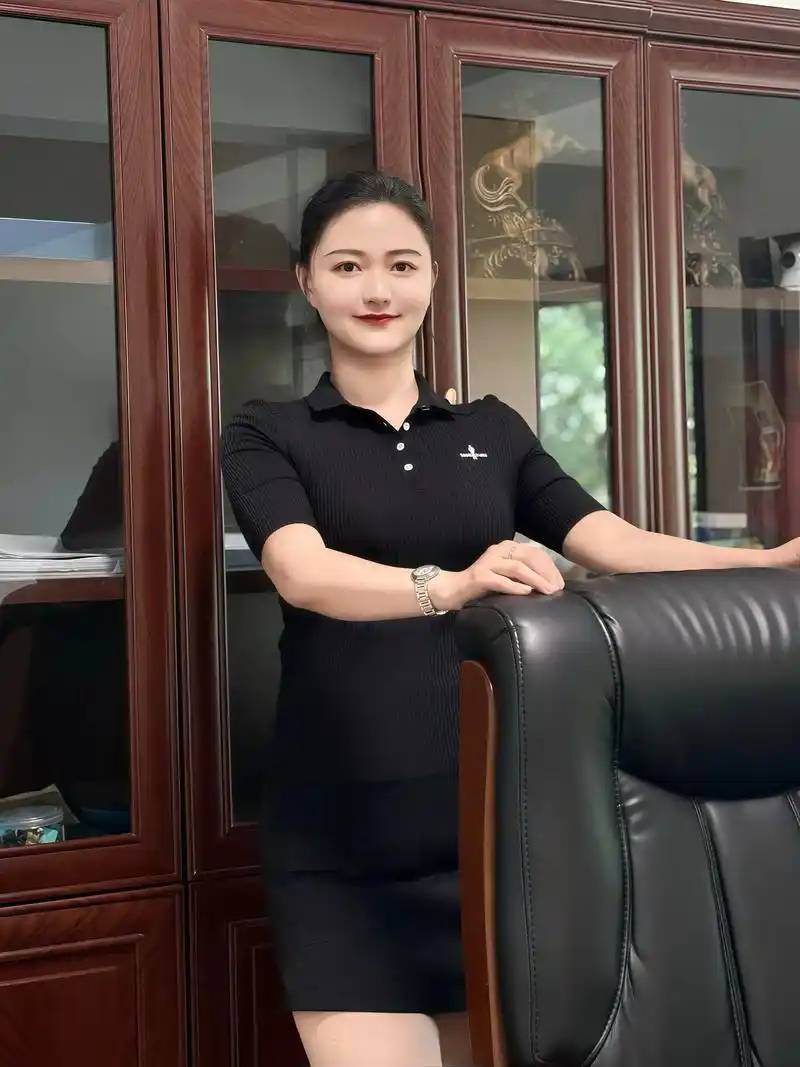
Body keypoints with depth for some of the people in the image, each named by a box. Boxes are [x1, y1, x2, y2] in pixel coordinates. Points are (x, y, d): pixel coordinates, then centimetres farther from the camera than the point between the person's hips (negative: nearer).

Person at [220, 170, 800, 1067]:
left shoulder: (493, 430, 11)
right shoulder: (269, 435, 1)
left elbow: (613, 542, -2)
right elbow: (303, 572, -19)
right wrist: (449, 587, -38)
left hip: (487, 810, 4)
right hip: (343, 833, -3)